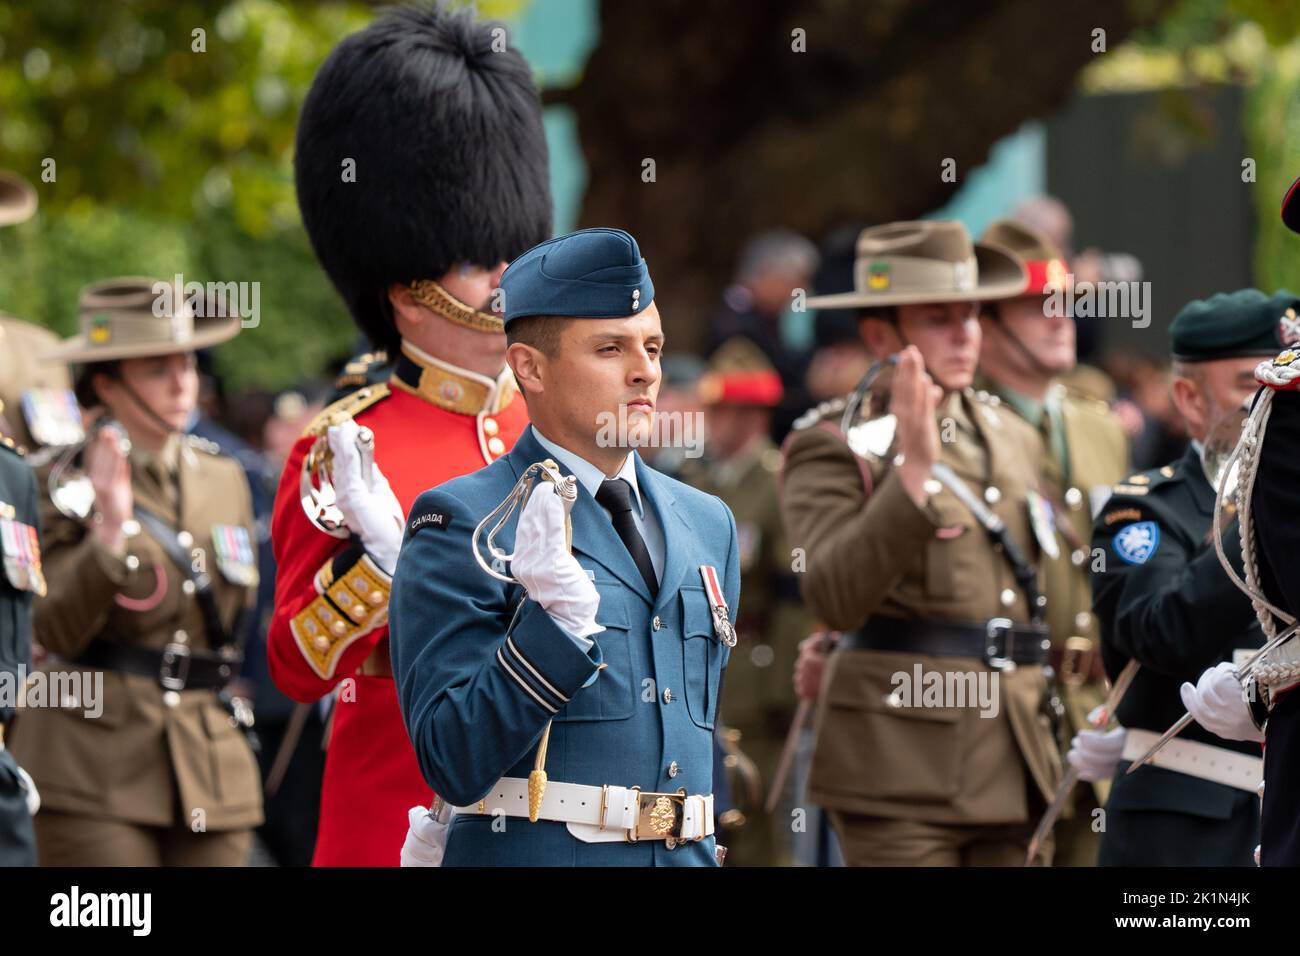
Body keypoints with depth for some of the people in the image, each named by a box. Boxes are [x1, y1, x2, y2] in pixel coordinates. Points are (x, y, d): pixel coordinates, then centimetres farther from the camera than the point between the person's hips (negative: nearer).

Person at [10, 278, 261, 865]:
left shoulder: (224, 480, 13)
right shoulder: (64, 484, -4)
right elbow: (56, 630, -15)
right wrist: (108, 530, -27)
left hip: (212, 774, 5)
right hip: (93, 780, -5)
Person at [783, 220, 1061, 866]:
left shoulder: (1014, 441, 15)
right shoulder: (834, 446, -4)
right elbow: (834, 597, -20)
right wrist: (914, 468, -26)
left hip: (1010, 770, 6)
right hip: (899, 766, -6)